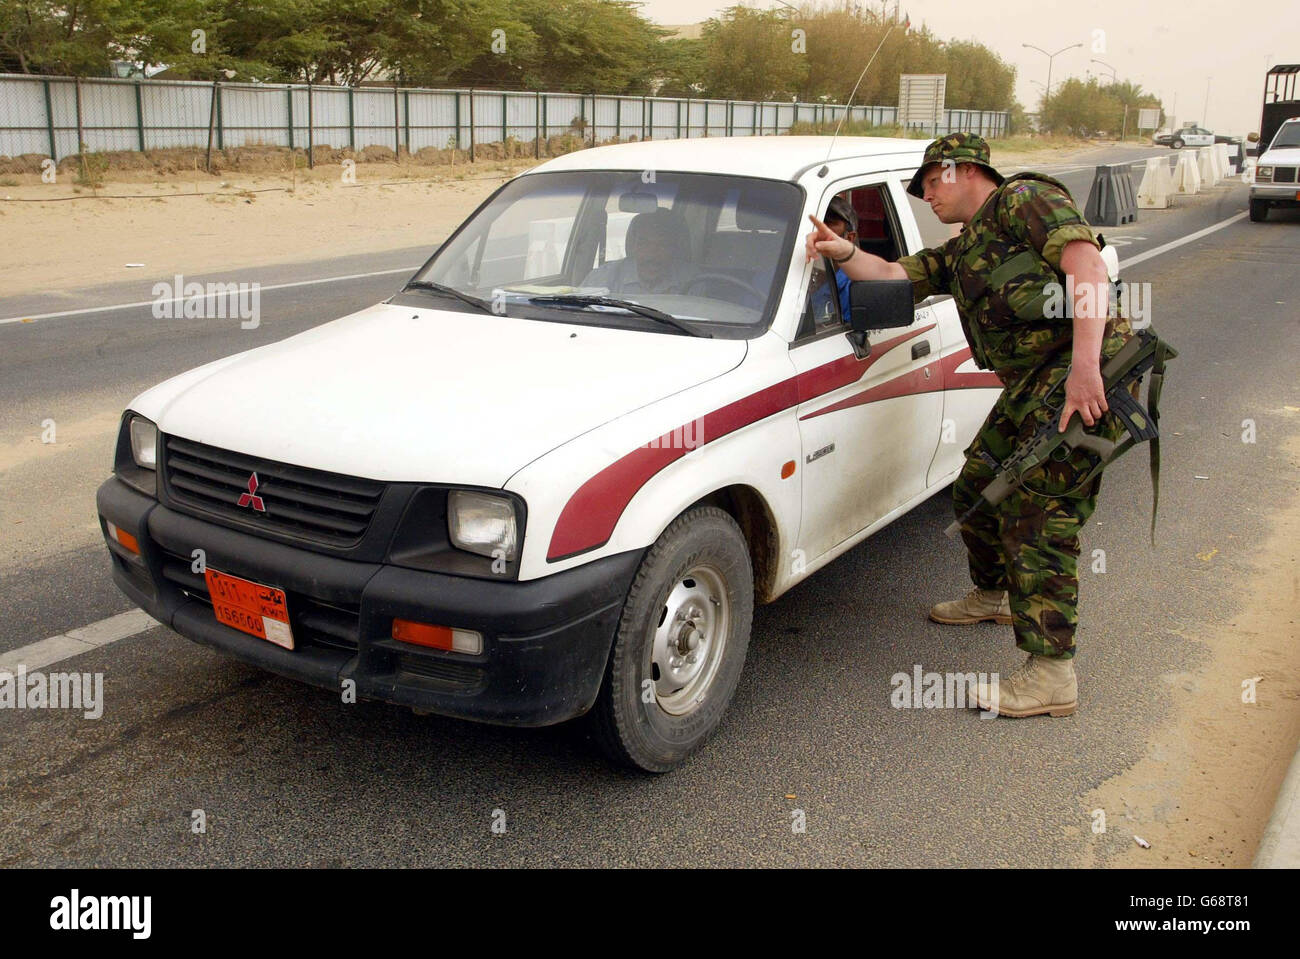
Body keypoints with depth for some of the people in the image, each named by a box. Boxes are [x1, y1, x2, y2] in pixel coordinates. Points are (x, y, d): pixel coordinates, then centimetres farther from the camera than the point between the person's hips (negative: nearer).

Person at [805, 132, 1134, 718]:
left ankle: (1052, 674, -8)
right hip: (1030, 385, 10)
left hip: (1082, 379, -10)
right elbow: (895, 275, 21)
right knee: (978, 491, 21)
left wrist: (1084, 365, -28)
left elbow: (1087, 266, -17)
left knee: (1038, 519, -13)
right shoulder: (962, 254, 25)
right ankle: (993, 596, 45)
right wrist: (843, 253, 0)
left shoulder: (1027, 200, -3)